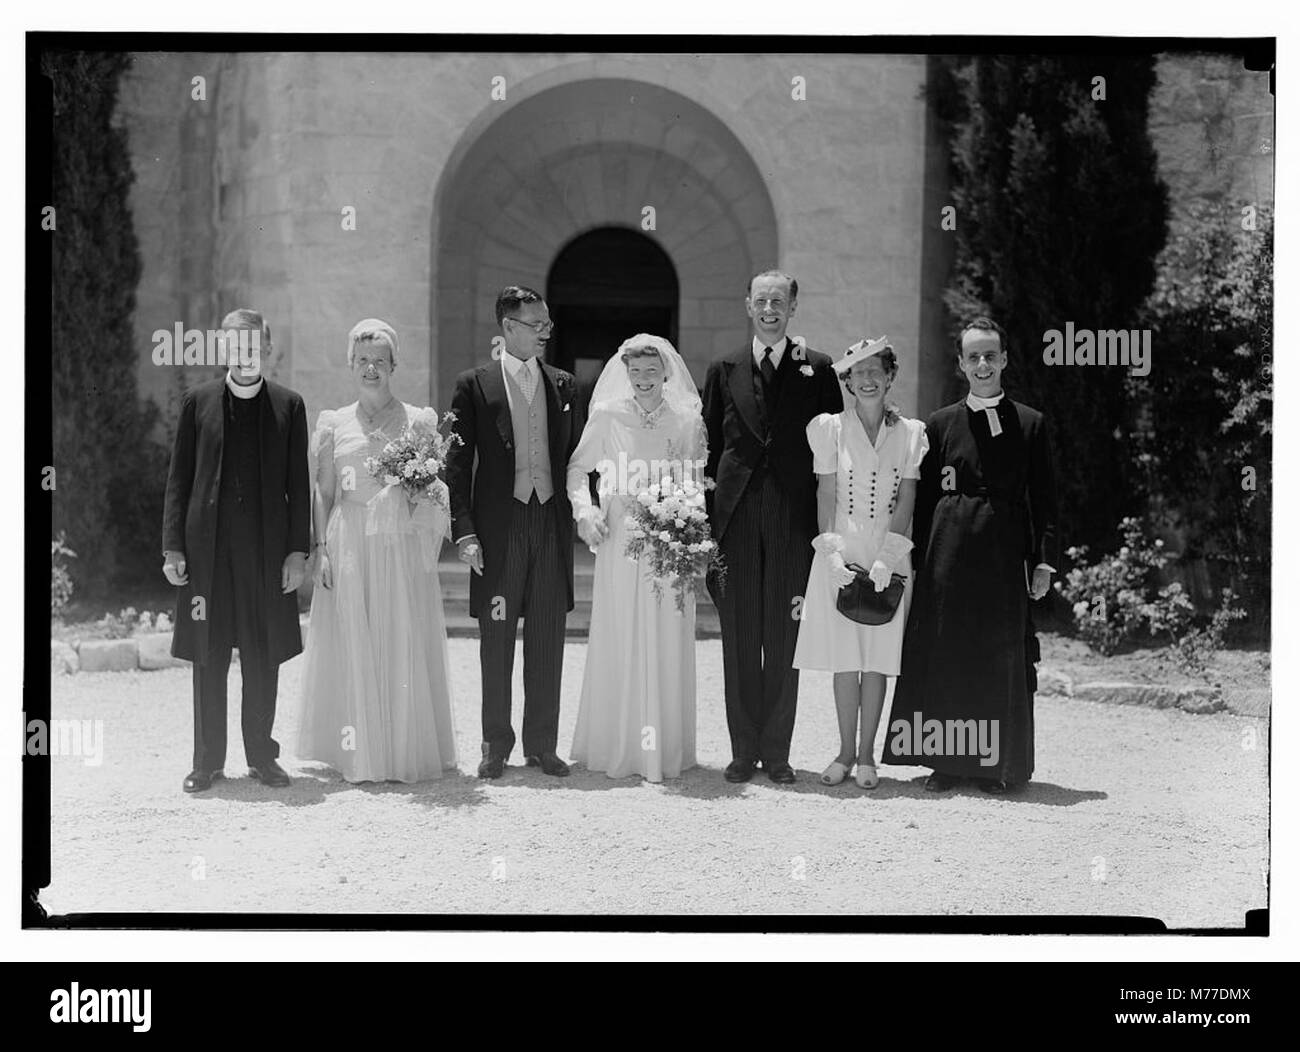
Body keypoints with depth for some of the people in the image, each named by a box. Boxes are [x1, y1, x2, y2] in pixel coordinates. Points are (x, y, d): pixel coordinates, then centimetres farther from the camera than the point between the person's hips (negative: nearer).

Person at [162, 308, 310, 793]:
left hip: (267, 550, 0)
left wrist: (298, 551, -1)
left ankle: (261, 754, 16)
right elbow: (178, 479, 5)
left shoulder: (288, 406, 6)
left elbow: (298, 484, 6)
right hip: (207, 548, 0)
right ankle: (208, 761, 11)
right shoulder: (197, 402, 5)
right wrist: (172, 547, -1)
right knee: (208, 658, 3)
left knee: (264, 658, 5)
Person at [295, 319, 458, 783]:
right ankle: (359, 755, 6)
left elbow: (436, 488, 10)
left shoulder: (418, 421, 6)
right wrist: (321, 548, -1)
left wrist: (423, 486, -12)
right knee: (353, 649, 0)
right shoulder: (335, 424, 9)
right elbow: (323, 493, 8)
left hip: (403, 546, -1)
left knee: (405, 646, -1)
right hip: (349, 547, 1)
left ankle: (406, 752, 5)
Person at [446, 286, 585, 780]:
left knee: (547, 641, 6)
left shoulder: (563, 386, 11)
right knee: (496, 641, 3)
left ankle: (541, 744, 14)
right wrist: (464, 531, -9)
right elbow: (458, 464, -2)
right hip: (499, 526, -3)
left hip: (552, 522, 3)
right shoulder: (474, 386, 1)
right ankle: (496, 744, 13)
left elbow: (575, 457, 15)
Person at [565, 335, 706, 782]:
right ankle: (616, 746, 9)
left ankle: (666, 749, 8)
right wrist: (584, 508, -3)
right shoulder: (607, 418, 3)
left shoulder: (688, 423, 4)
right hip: (619, 544, 0)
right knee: (618, 642, 1)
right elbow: (578, 468, 13)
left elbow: (700, 487, 10)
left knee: (668, 646, 1)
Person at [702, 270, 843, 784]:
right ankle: (743, 751, 10)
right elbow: (710, 449, 10)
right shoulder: (724, 371, 10)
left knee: (785, 642, 2)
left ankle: (777, 752, 10)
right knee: (739, 640, 3)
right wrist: (706, 522, 3)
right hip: (736, 518, 1)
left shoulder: (817, 370, 5)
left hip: (794, 521, -1)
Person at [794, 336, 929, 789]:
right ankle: (845, 751, 10)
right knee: (843, 658, 1)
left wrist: (886, 558, -10)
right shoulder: (829, 428, 4)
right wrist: (833, 552, -10)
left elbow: (906, 500, 0)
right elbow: (826, 495, 1)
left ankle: (867, 754, 8)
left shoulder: (910, 433, 5)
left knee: (877, 658, 1)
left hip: (888, 557, 0)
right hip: (841, 553, 0)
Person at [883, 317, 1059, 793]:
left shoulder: (1030, 424, 6)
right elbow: (923, 498, 8)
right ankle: (947, 759, 10)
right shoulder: (940, 424, 7)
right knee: (943, 655, 2)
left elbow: (1044, 499, 5)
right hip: (948, 550, 1)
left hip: (1004, 552, -1)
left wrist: (1044, 559, -3)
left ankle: (996, 763, 11)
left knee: (1002, 660, 2)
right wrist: (918, 560, 2)